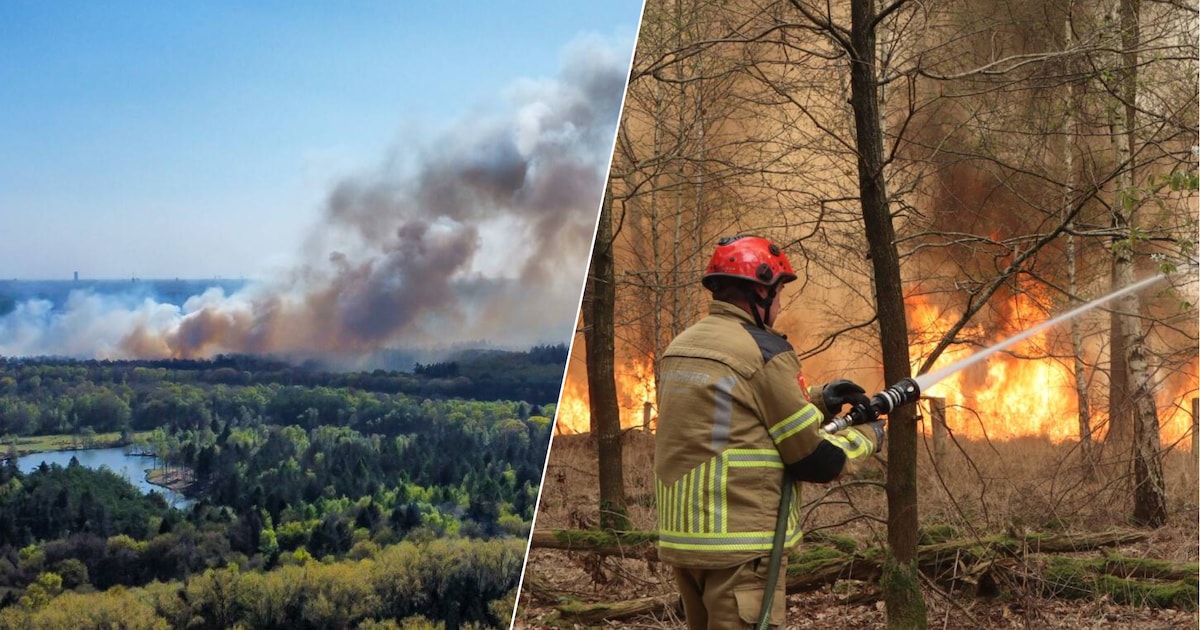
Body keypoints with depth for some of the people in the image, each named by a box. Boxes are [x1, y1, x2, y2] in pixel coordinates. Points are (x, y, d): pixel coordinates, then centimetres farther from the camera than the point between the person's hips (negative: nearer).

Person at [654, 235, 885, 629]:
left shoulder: (679, 348, 12)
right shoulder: (764, 352, -12)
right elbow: (814, 460, -8)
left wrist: (818, 401, 21)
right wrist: (868, 437, 10)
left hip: (681, 538, 8)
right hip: (740, 545, -8)